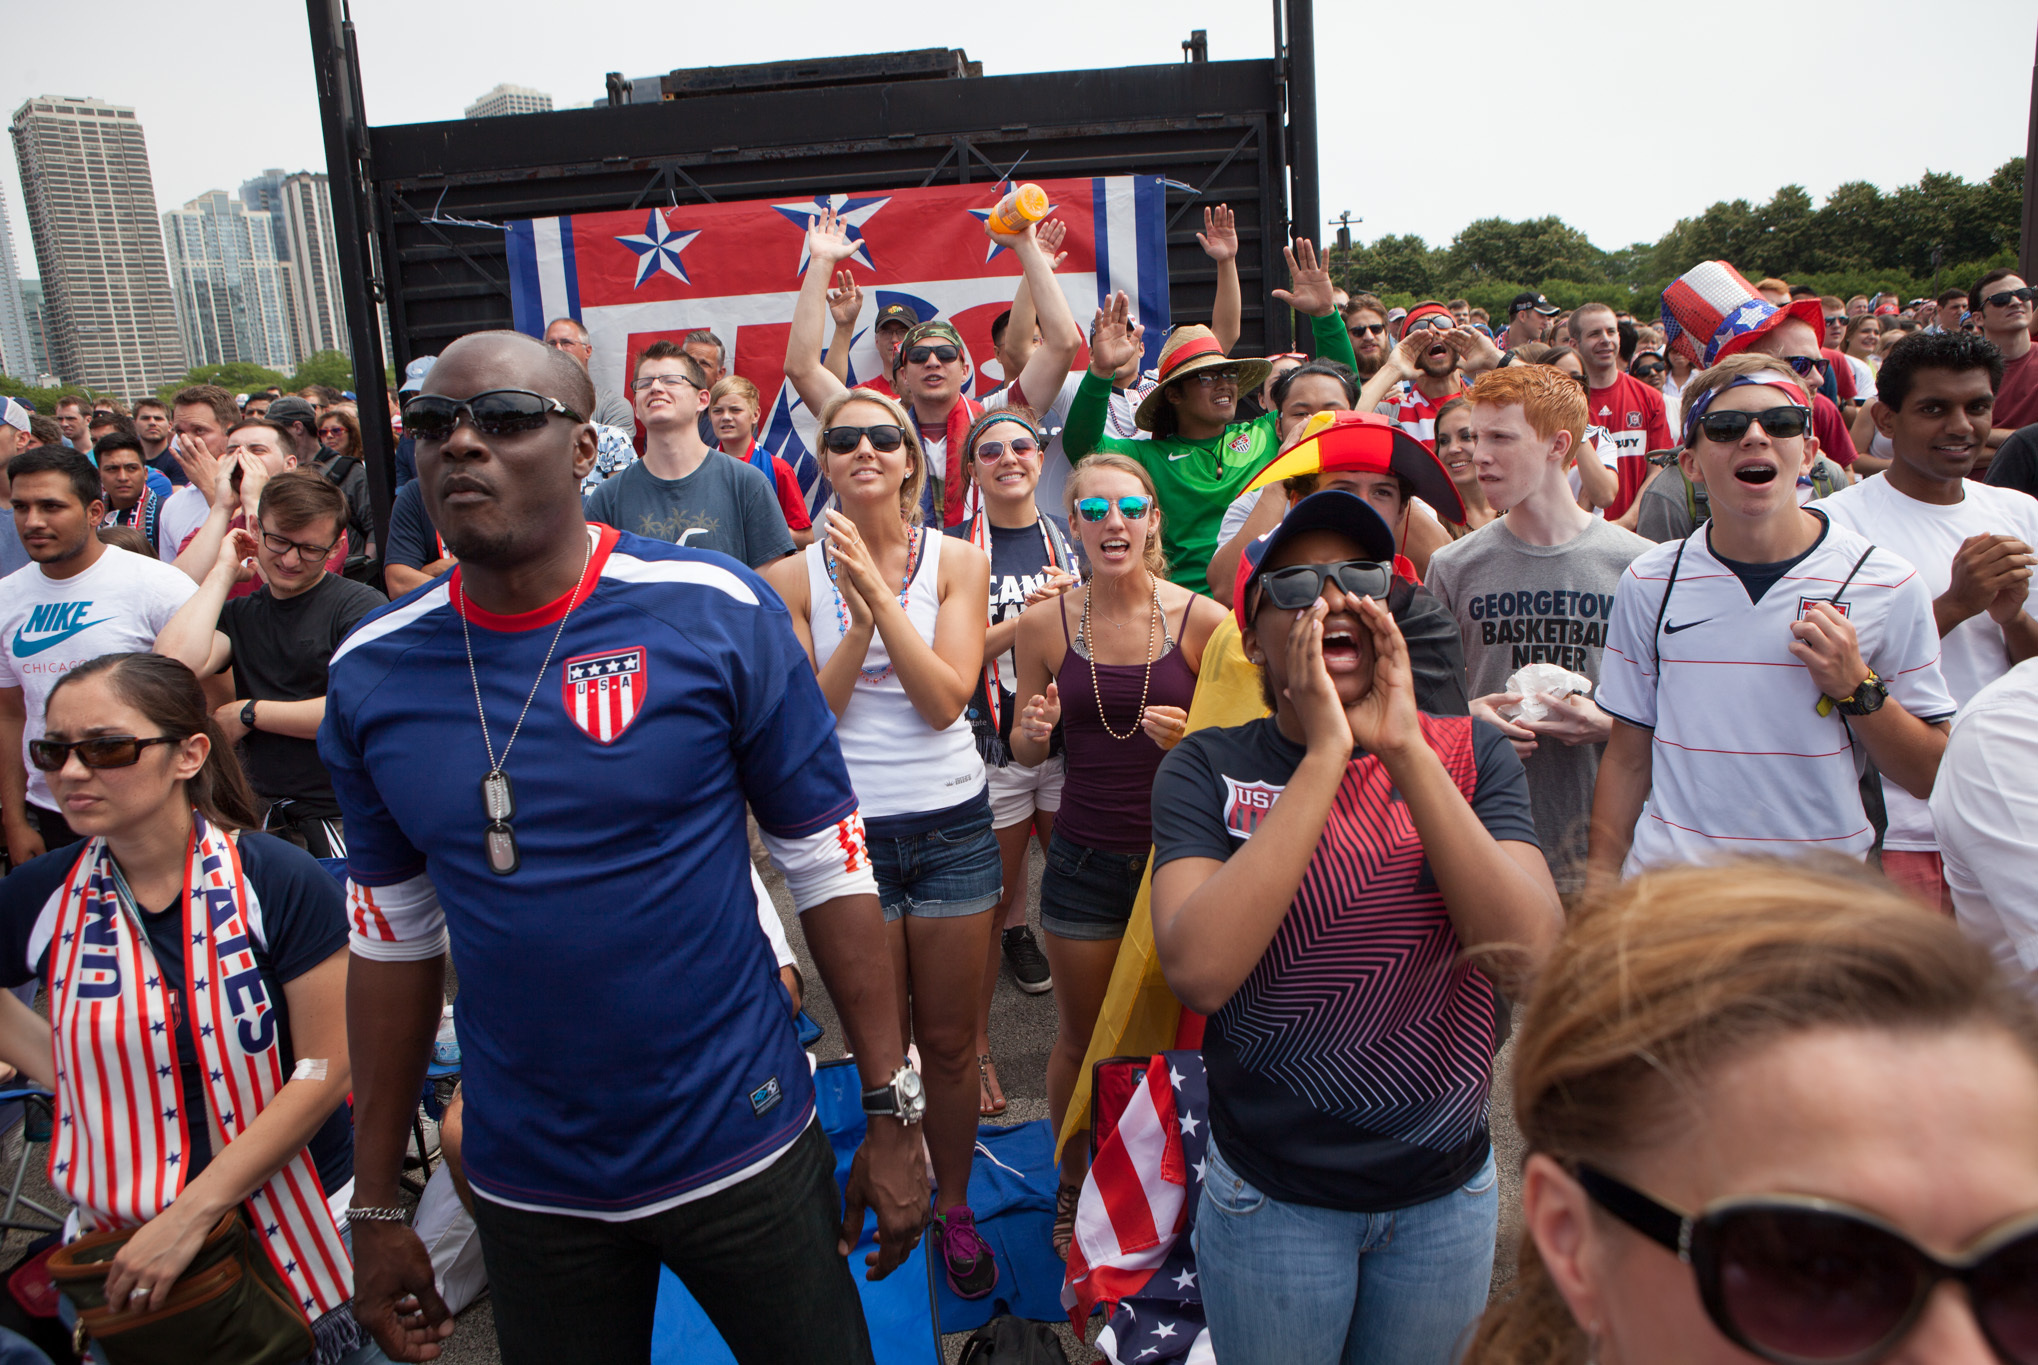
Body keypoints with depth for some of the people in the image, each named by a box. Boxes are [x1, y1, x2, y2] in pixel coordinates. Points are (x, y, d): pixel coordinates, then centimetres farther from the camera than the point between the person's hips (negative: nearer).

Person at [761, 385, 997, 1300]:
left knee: (949, 1043, 12)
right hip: (850, 828, 0)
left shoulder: (957, 560, -2)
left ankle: (953, 1209, 32)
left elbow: (945, 699, -12)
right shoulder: (796, 577, -3)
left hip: (951, 824, 1)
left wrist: (878, 591, -20)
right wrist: (860, 617, -20)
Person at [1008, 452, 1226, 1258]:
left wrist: (1190, 739, -20)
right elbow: (1028, 751, 7)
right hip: (1084, 859, 1)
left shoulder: (1201, 620, -7)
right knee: (1080, 1040, 13)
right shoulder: (1045, 624, -3)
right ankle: (1073, 1188, 37)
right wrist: (1035, 730, -15)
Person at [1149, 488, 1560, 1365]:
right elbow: (1199, 969, -28)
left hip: (1449, 1188, 2)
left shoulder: (1469, 753, -5)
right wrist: (1325, 754, -27)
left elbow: (1529, 954, -20)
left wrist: (1405, 750, -26)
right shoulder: (1209, 769, -11)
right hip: (1273, 1197, -2)